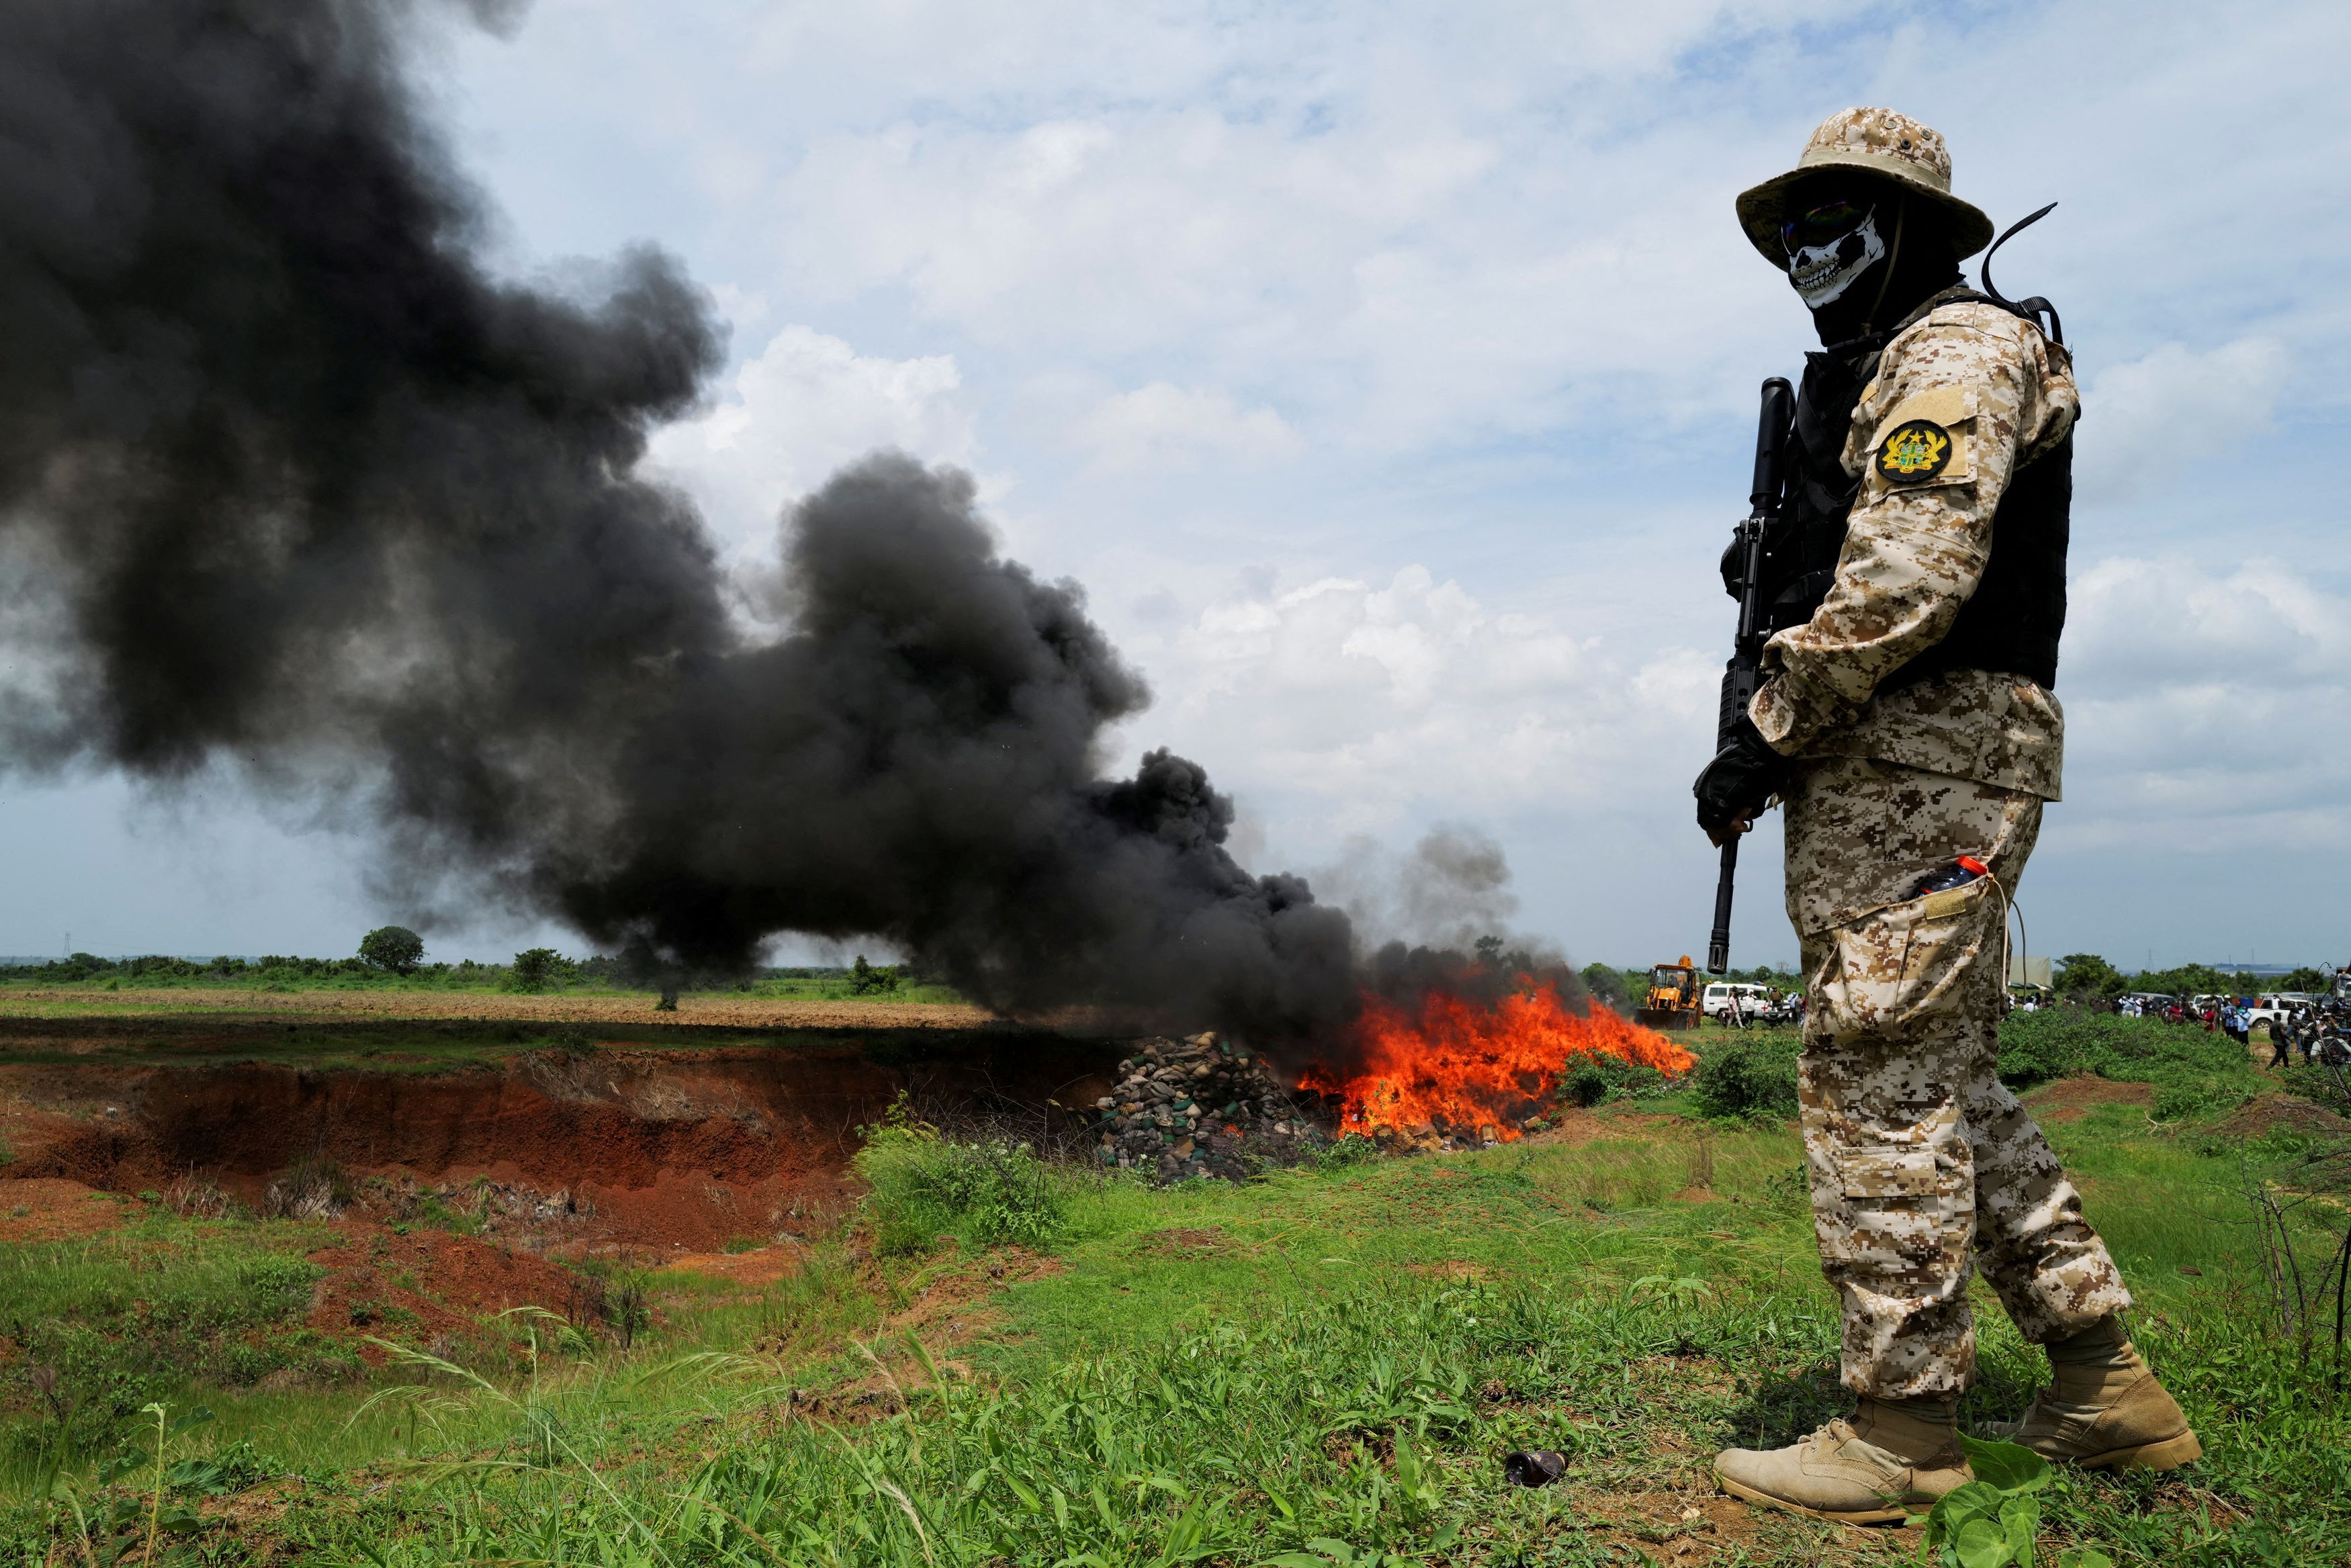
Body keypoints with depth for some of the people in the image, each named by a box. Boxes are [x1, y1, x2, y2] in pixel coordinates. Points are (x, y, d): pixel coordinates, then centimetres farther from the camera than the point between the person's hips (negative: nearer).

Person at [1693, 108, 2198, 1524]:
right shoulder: (1870, 374, 25)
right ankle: (2106, 1382, 20)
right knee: (1945, 1083, 13)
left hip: (1927, 757, -10)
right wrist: (1772, 568, 8)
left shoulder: (1957, 346, -6)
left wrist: (1767, 731, -17)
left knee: (1878, 1081, -8)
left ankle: (1902, 1432, 1)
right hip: (1891, 762, 10)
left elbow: (1908, 577, -20)